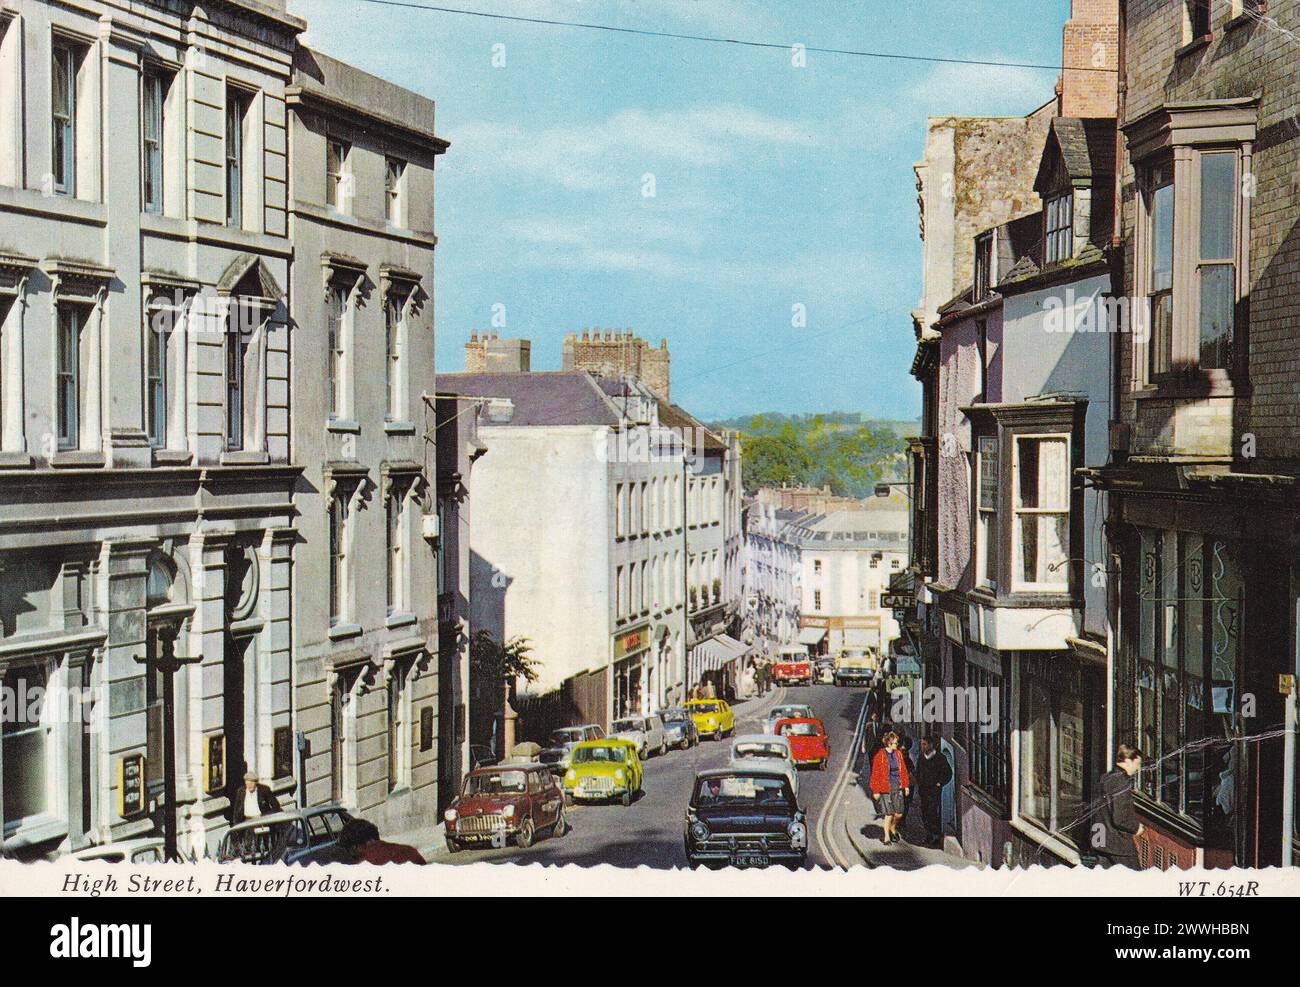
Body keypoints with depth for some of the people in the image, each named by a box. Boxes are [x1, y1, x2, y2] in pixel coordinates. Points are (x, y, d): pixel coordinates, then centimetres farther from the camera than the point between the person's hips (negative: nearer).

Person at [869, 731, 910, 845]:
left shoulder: (898, 754, 7)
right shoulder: (880, 756, -9)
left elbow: (903, 770, 15)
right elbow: (875, 774, -6)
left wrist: (906, 785, 12)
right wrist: (876, 791, -6)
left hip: (898, 787, 5)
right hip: (885, 788, -5)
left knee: (899, 813, 4)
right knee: (888, 814, -3)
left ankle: (892, 829, 32)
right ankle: (886, 837, 11)